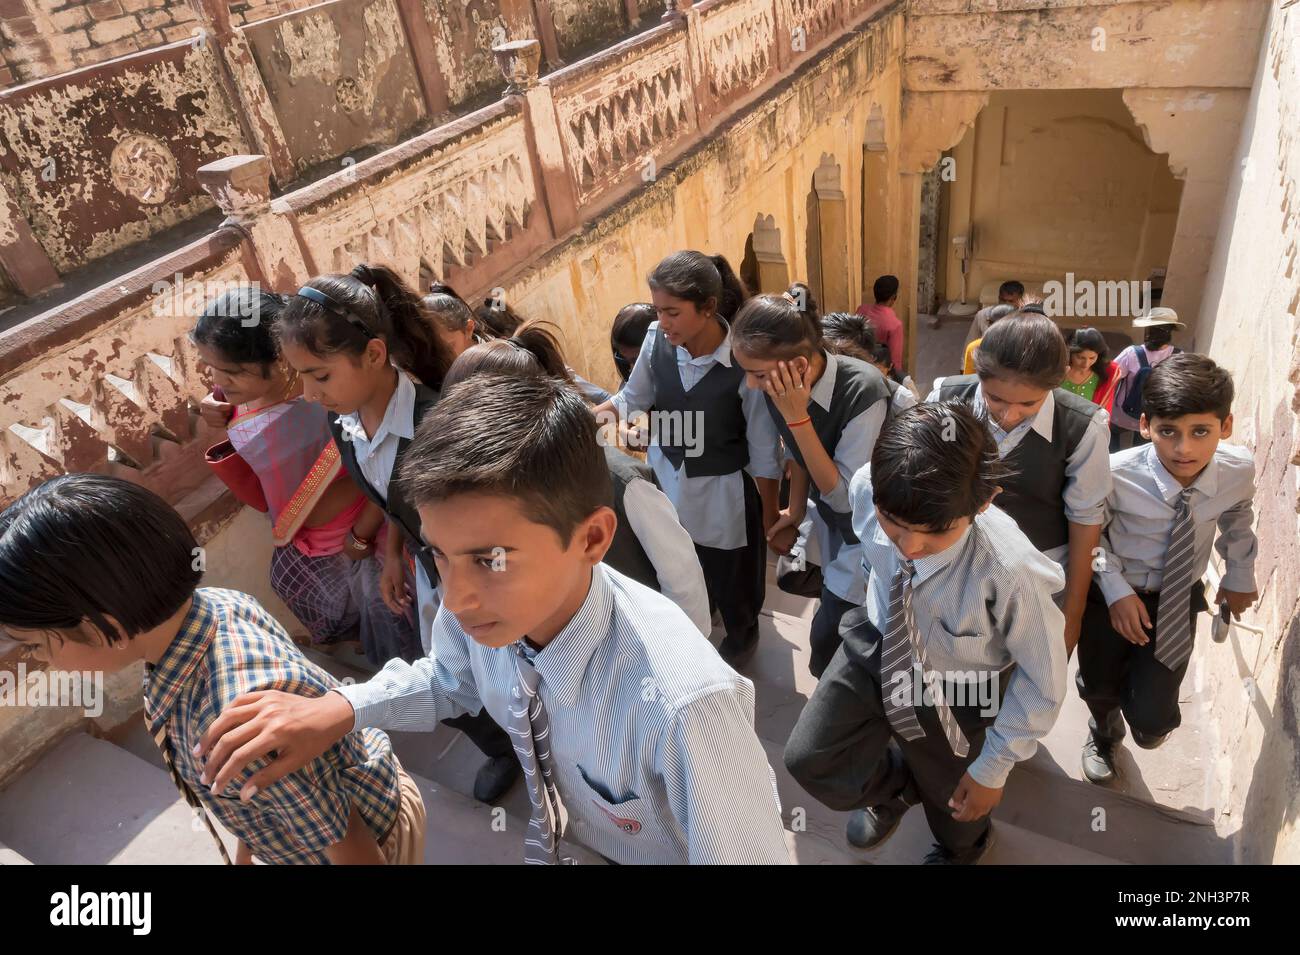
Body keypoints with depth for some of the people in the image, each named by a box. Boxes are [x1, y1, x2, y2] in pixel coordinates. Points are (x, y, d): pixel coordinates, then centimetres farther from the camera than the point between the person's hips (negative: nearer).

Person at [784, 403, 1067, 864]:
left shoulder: (1010, 571, -42)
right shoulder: (866, 490, -32)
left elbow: (1043, 681, -22)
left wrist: (993, 768, -11)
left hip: (955, 689, -2)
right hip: (879, 646, 3)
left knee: (951, 799, 25)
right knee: (808, 760, 7)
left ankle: (959, 851, 66)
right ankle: (898, 785, 42)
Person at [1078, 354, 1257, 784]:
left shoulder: (1239, 470, -19)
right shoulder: (1116, 474, -29)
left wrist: (1239, 575, 12)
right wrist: (1116, 589, -19)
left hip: (1178, 599, 2)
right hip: (1112, 593, -1)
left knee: (1152, 723, -4)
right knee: (1099, 689, 19)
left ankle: (1140, 684, 35)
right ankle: (1103, 733, 57)